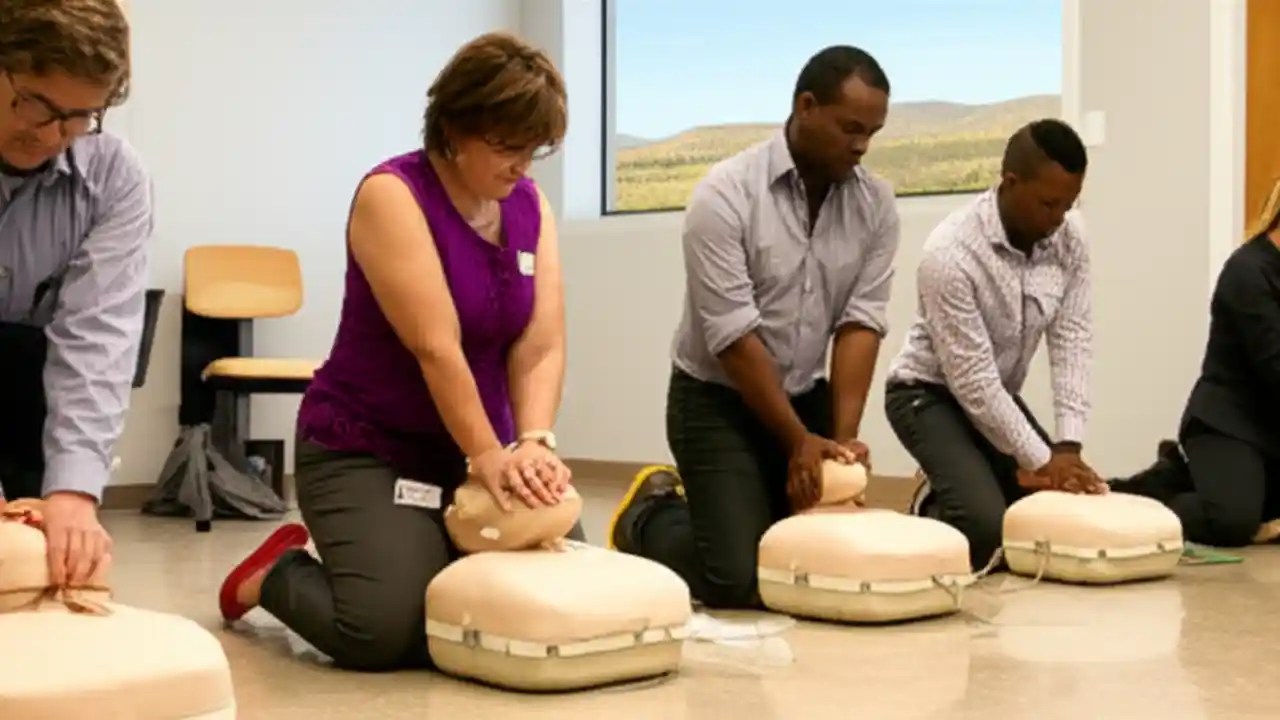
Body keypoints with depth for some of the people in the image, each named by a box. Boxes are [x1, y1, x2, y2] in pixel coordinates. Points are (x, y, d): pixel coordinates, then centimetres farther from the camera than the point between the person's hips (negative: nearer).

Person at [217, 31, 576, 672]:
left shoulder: (532, 207, 3)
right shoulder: (392, 194, -16)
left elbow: (542, 344, -6)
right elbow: (435, 346, -23)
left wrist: (531, 443, -21)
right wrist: (488, 457, -24)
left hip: (482, 448, 6)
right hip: (366, 447, -6)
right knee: (384, 630, -21)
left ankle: (433, 553, 21)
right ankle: (275, 573, 12)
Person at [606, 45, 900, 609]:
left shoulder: (876, 203, -3)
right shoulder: (726, 194, -18)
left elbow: (861, 323, -7)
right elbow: (735, 338, -20)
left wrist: (842, 436, -18)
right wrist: (800, 442, -20)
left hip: (807, 395, 6)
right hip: (717, 399, -5)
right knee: (739, 579, -15)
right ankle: (650, 518, 17)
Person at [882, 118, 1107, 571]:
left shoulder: (1069, 240, -10)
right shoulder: (951, 253, -29)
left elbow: (1072, 341, -10)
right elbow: (972, 379, -27)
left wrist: (1068, 447, -19)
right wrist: (1039, 460, -24)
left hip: (1000, 395, 7)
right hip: (930, 393, -7)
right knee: (984, 527, -25)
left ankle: (950, 494, 20)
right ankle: (929, 516, 8)